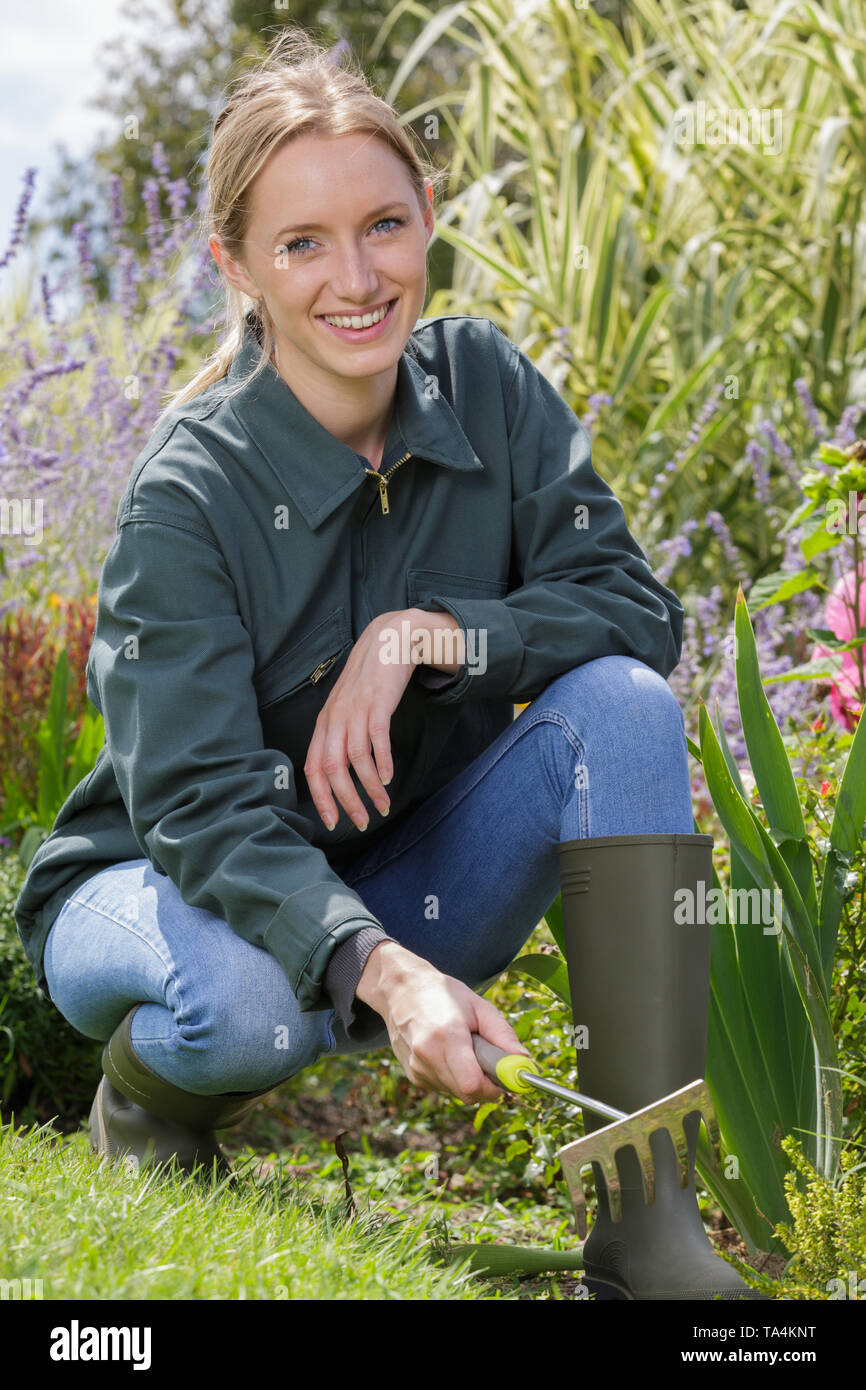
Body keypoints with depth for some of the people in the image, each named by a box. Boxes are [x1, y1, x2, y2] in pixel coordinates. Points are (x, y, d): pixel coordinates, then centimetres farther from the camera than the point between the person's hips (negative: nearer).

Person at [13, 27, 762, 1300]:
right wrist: (382, 972, -46)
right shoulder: (190, 491, -22)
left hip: (402, 885, 4)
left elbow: (635, 610, -12)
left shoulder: (485, 385, -8)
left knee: (622, 704, -21)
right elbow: (205, 803, -30)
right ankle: (148, 1083, 1)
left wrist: (424, 635, -27)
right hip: (170, 884, -4)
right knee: (243, 998, -40)